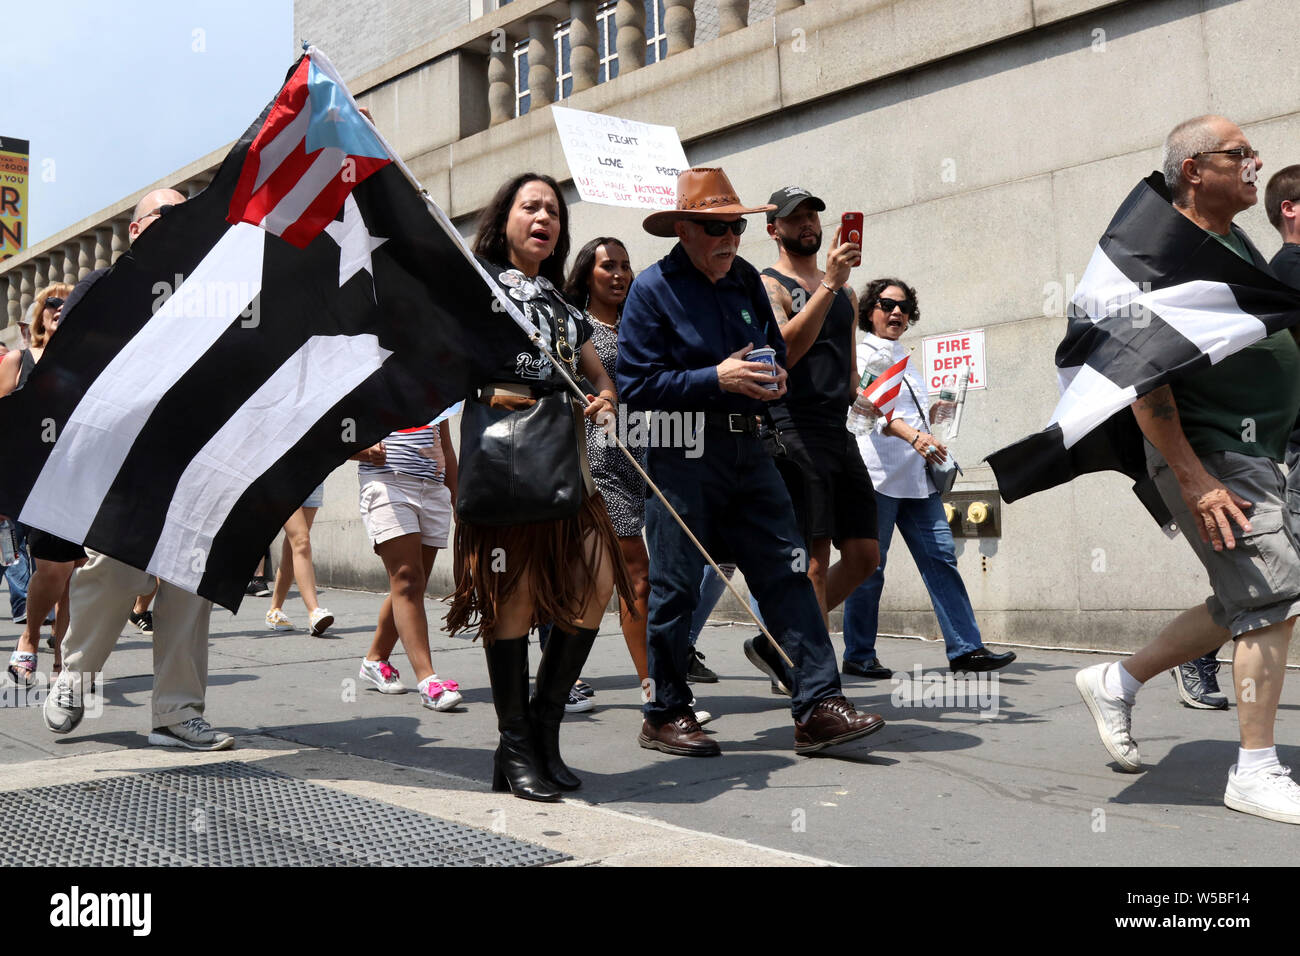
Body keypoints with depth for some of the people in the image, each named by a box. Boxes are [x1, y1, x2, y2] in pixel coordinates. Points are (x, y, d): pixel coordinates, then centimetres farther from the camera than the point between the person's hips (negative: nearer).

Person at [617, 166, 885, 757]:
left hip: (746, 447, 6)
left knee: (786, 570, -1)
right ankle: (666, 715, 16)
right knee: (676, 585, 2)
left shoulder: (746, 281, 14)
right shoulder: (654, 288, -5)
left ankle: (818, 708, 2)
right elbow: (635, 383, -11)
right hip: (681, 449, -6)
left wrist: (772, 378, 3)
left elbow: (776, 349, 26)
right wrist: (716, 379, -18)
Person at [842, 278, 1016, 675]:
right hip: (877, 474, -7)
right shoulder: (860, 355, -1)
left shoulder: (905, 360, 24)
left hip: (917, 477, 7)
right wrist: (914, 435, -32)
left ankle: (965, 648, -1)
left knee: (941, 558, -1)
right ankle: (858, 654, 7)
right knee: (869, 567, -2)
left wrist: (933, 414, 14)